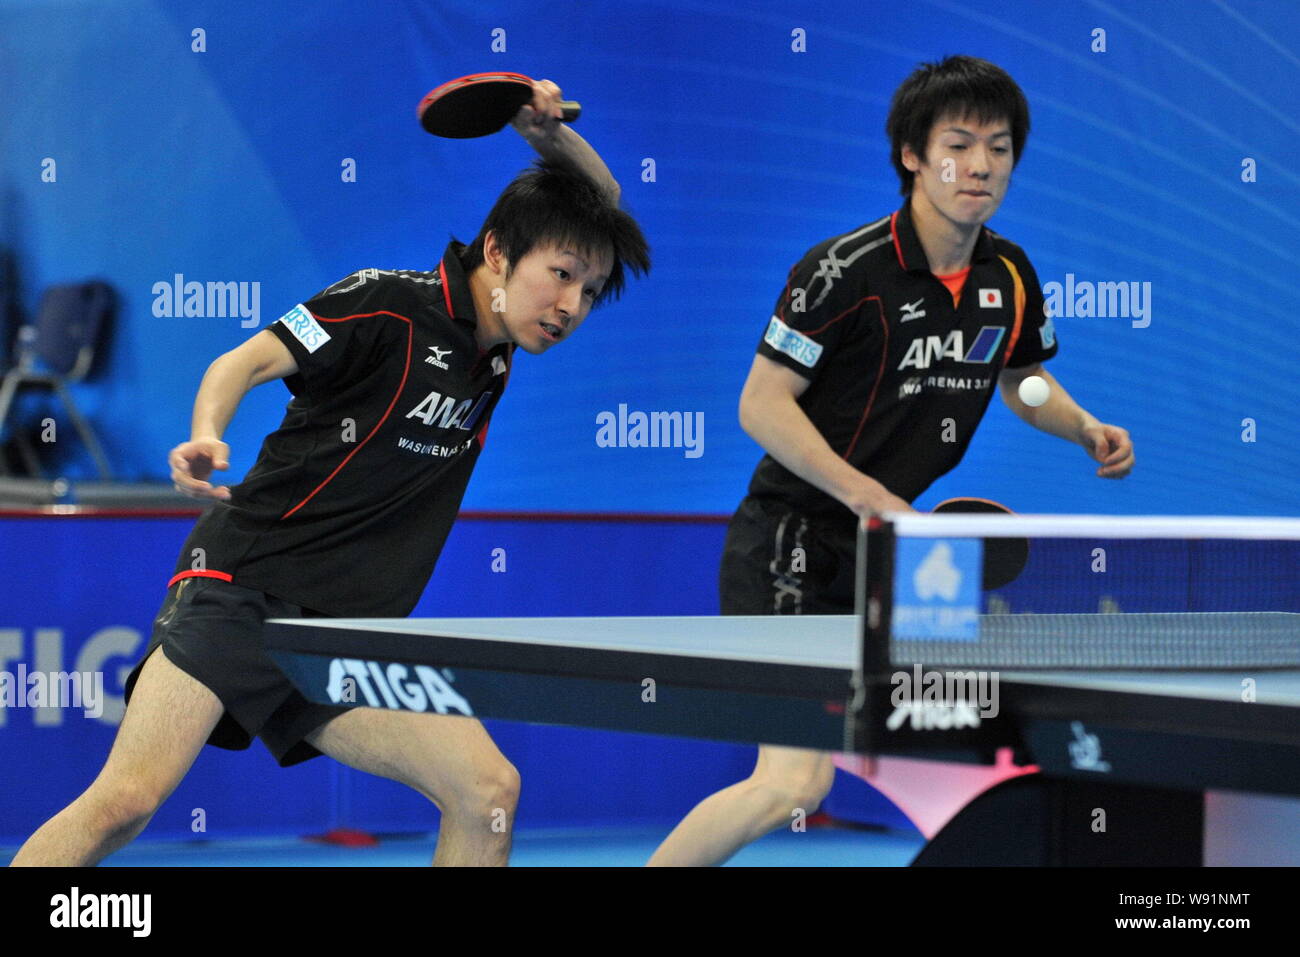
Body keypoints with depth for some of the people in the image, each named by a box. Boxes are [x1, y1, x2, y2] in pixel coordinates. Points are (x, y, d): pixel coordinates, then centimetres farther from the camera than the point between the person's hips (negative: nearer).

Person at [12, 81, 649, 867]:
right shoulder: (389, 305, -10)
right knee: (128, 801, -20)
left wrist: (553, 133, -1)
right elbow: (246, 361, -14)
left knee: (488, 791, -9)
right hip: (242, 590, -7)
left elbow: (603, 204, 19)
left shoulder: (501, 340, 11)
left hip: (345, 640, 7)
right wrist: (207, 438, -35)